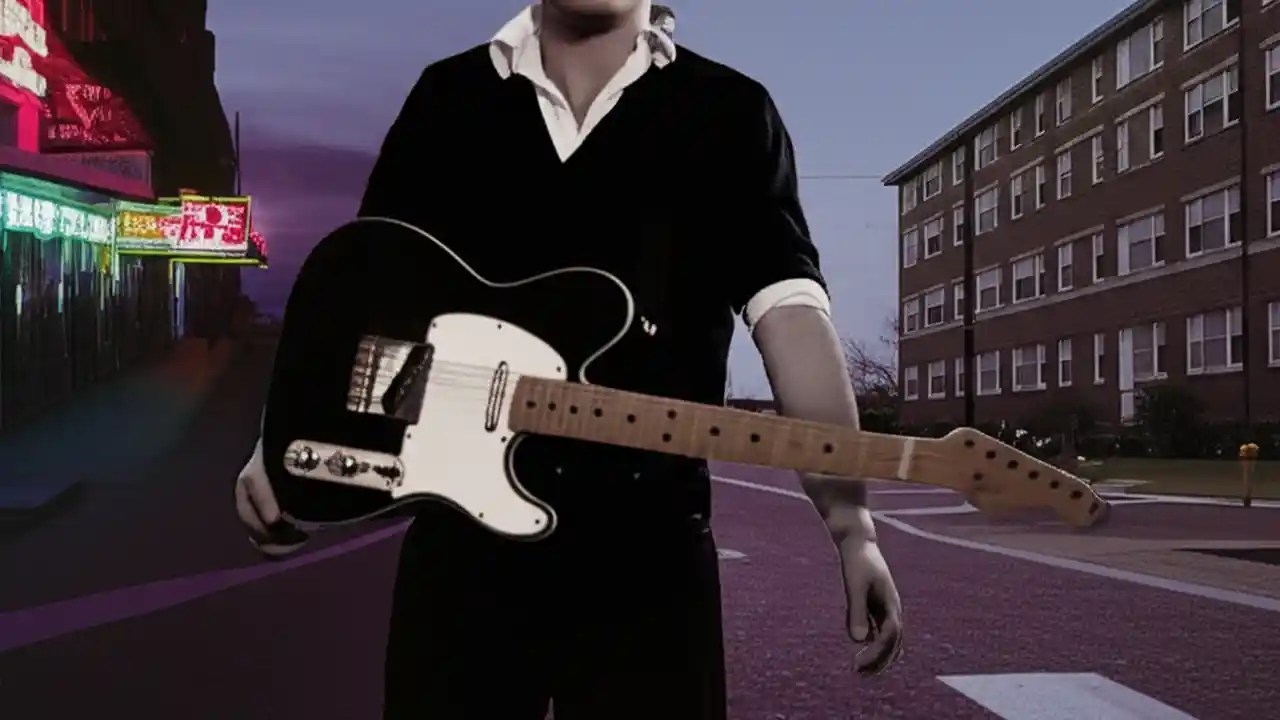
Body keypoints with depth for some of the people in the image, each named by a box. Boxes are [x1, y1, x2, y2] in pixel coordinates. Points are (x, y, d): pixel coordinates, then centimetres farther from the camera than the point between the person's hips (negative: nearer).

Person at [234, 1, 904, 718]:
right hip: (462, 524, 2)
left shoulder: (730, 112, 3)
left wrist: (852, 523, -19)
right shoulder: (446, 96, 10)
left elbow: (792, 309, -9)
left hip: (647, 538, -1)